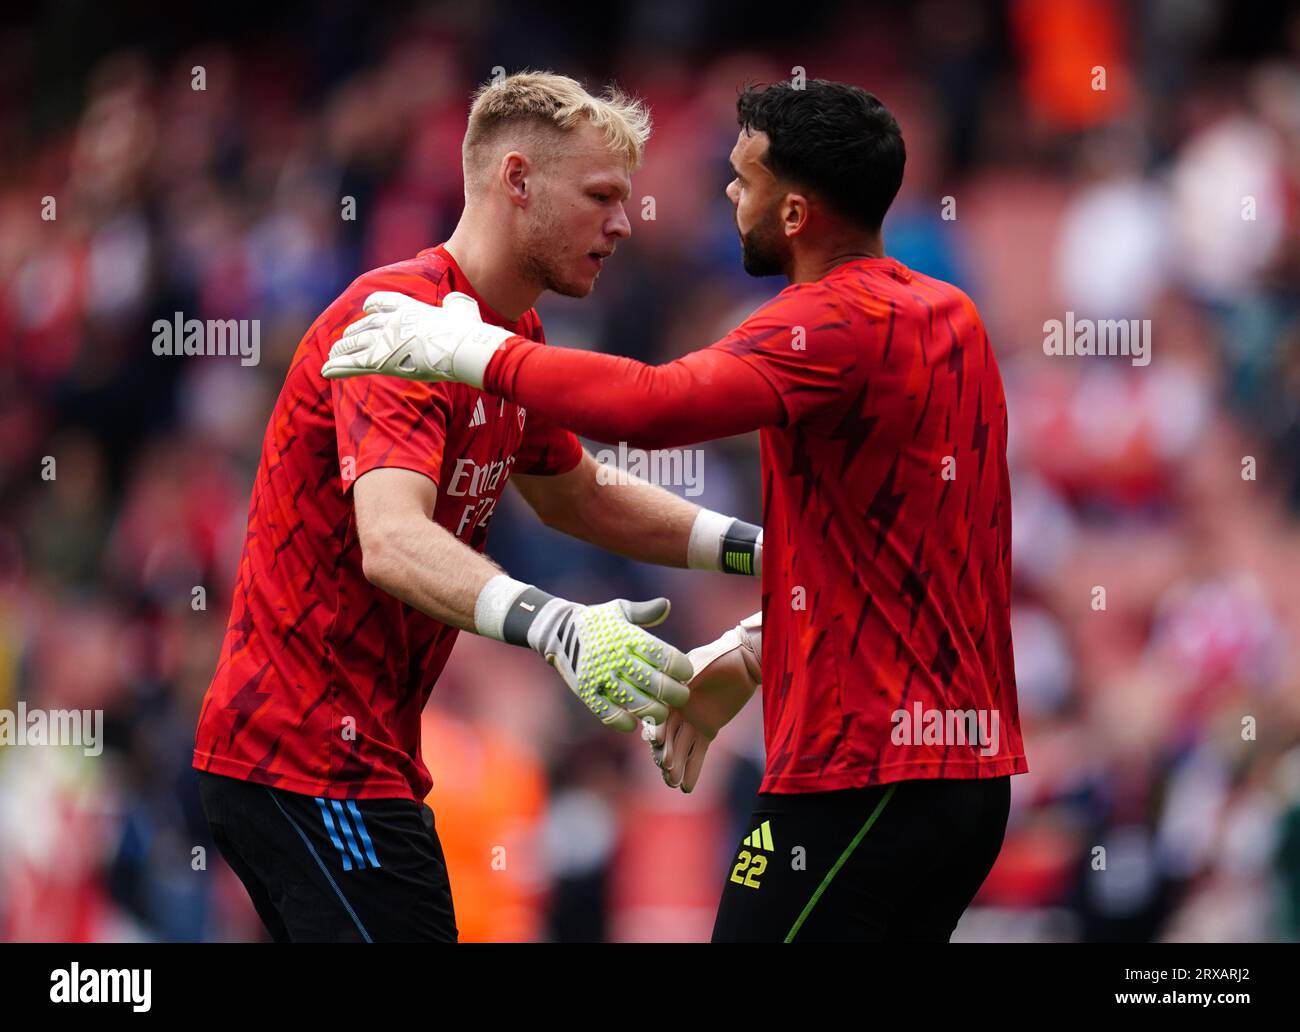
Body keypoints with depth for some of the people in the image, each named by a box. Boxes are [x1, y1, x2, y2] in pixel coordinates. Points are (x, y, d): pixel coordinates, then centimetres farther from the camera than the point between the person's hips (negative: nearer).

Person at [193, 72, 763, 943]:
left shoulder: (512, 339, 13)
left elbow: (580, 498, 29)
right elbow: (392, 543, -34)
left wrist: (759, 547, 15)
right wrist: (558, 627, -50)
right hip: (311, 764, -11)